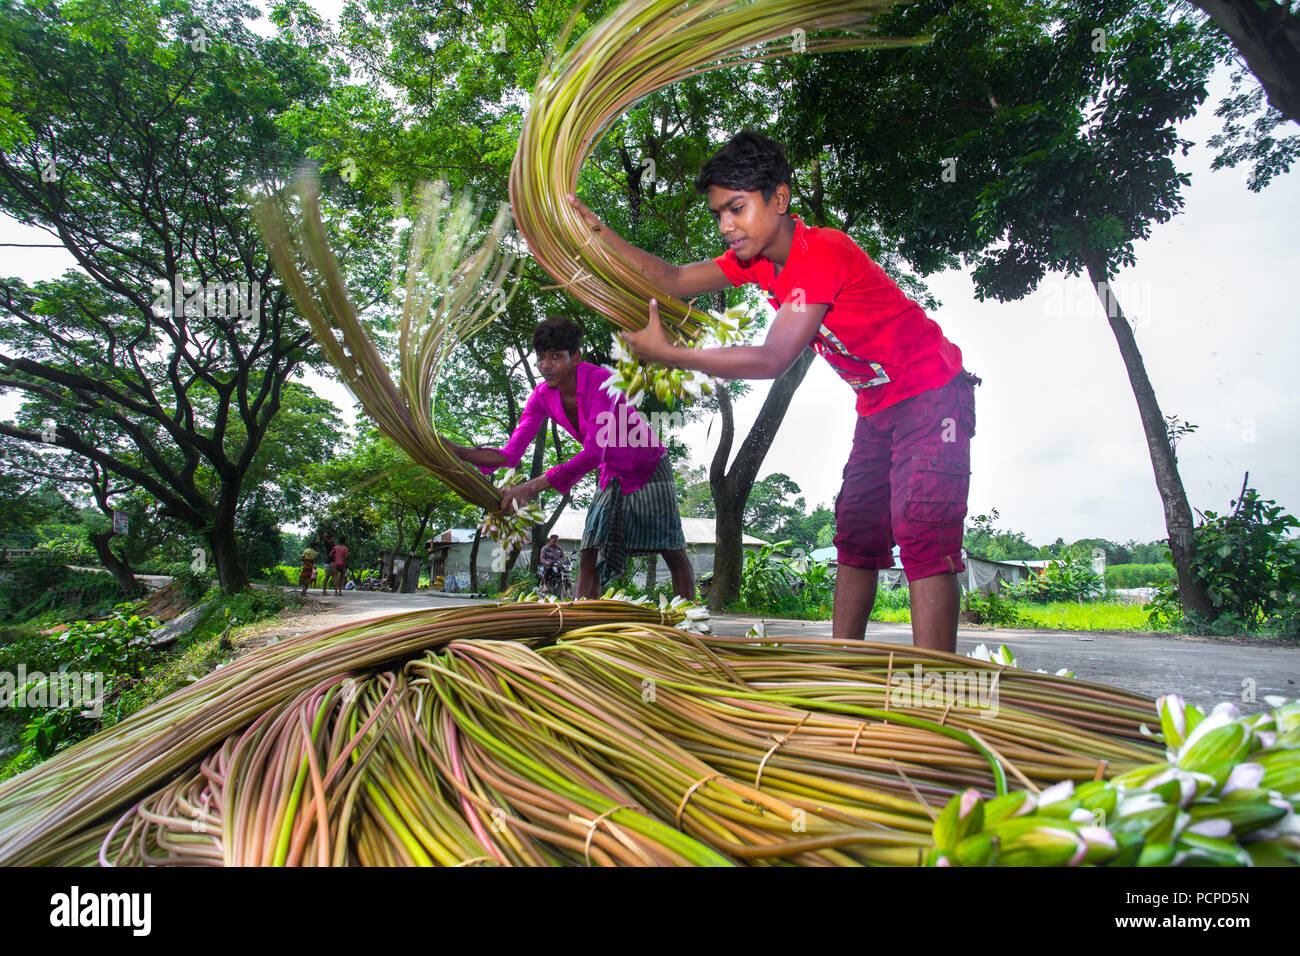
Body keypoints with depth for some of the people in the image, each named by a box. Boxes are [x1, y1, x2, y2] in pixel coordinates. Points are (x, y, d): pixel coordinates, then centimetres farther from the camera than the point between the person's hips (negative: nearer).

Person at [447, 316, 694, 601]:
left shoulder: (601, 380, -31)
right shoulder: (543, 396, -11)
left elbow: (593, 452, -40)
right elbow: (510, 454, -17)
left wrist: (535, 486, -48)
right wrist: (457, 451, -34)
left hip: (649, 469, -5)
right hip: (612, 476, 6)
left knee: (673, 552, -2)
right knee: (589, 555, -5)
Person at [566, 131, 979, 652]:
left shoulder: (823, 253, -27)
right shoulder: (756, 257, 0)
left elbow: (772, 359, -32)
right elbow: (674, 280, -2)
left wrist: (667, 353, -32)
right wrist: (598, 232, -13)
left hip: (931, 396, -9)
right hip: (877, 408, 9)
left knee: (920, 532, -18)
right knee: (855, 531, 7)